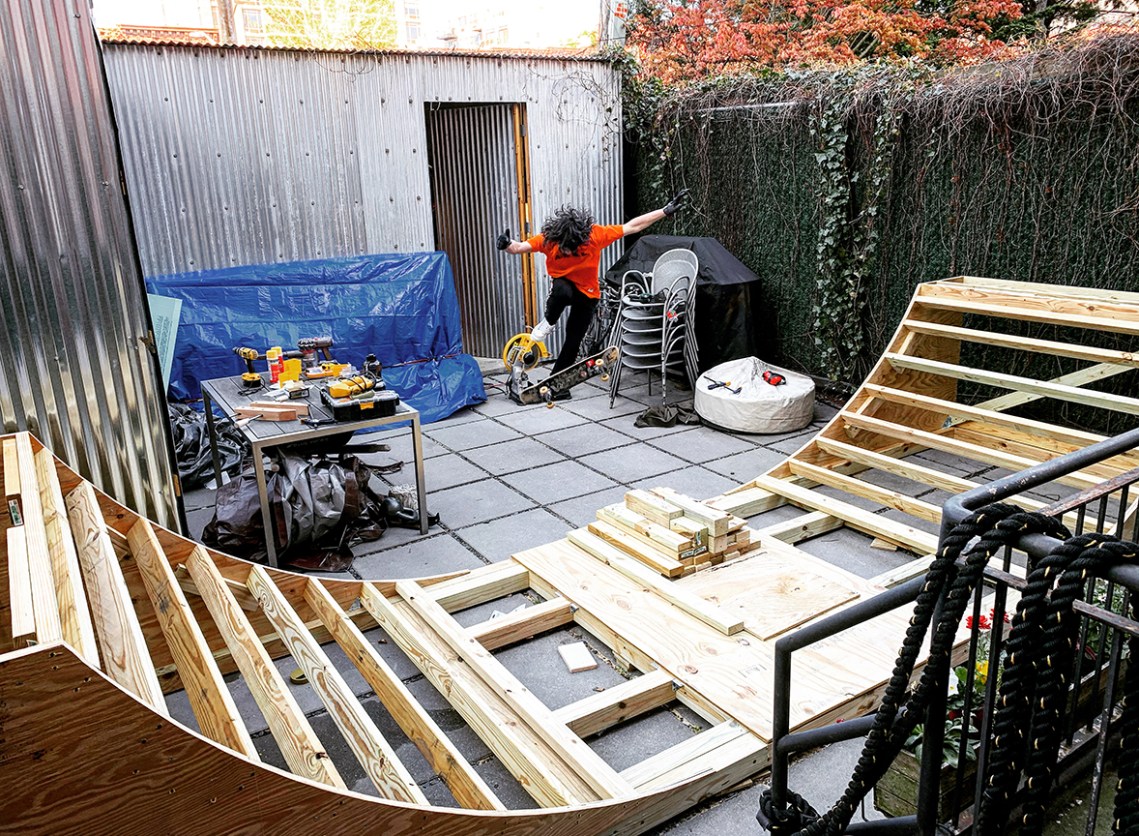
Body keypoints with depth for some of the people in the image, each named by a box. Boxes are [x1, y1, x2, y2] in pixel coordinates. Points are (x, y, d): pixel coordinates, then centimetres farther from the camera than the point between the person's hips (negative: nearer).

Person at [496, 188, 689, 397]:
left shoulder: (595, 234, -26)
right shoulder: (548, 238, -24)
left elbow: (633, 226, -21)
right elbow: (520, 247, -27)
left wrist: (666, 210, -22)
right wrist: (507, 244, -51)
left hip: (587, 294, 1)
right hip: (564, 285, 0)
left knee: (573, 340, 3)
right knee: (561, 290, -39)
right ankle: (548, 322, -9)